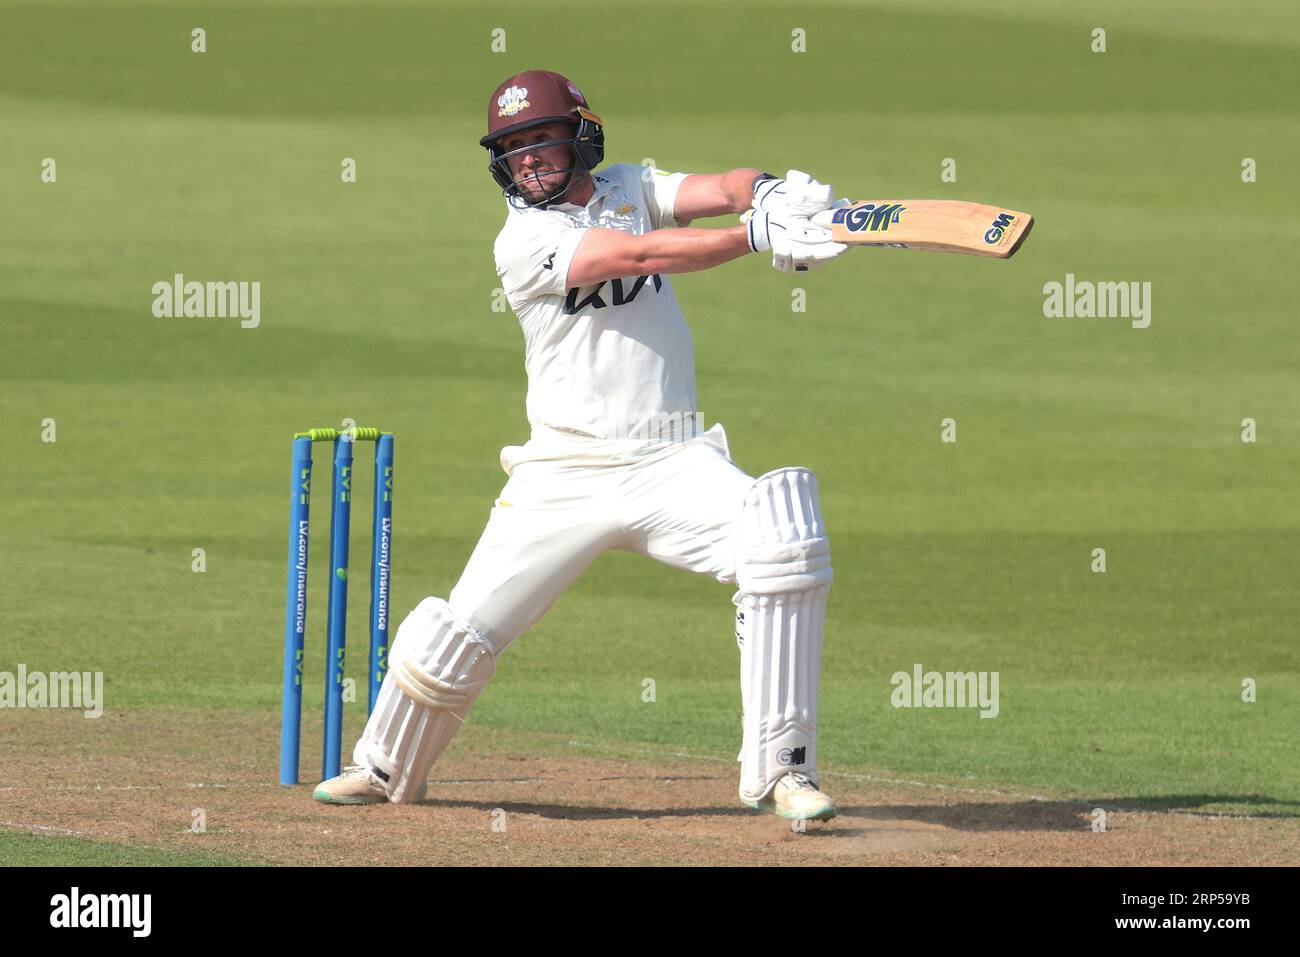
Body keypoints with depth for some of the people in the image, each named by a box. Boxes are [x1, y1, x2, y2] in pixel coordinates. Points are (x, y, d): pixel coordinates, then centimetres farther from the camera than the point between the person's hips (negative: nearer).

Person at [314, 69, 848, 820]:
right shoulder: (523, 241, -8)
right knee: (461, 631, -2)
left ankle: (779, 770, -15)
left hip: (673, 466, 3)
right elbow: (640, 255, -23)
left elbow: (719, 192, -8)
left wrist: (766, 193, -33)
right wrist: (762, 237, -33)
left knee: (785, 546, -21)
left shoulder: (631, 189, 9)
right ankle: (388, 769, 27)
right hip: (566, 475, -3)